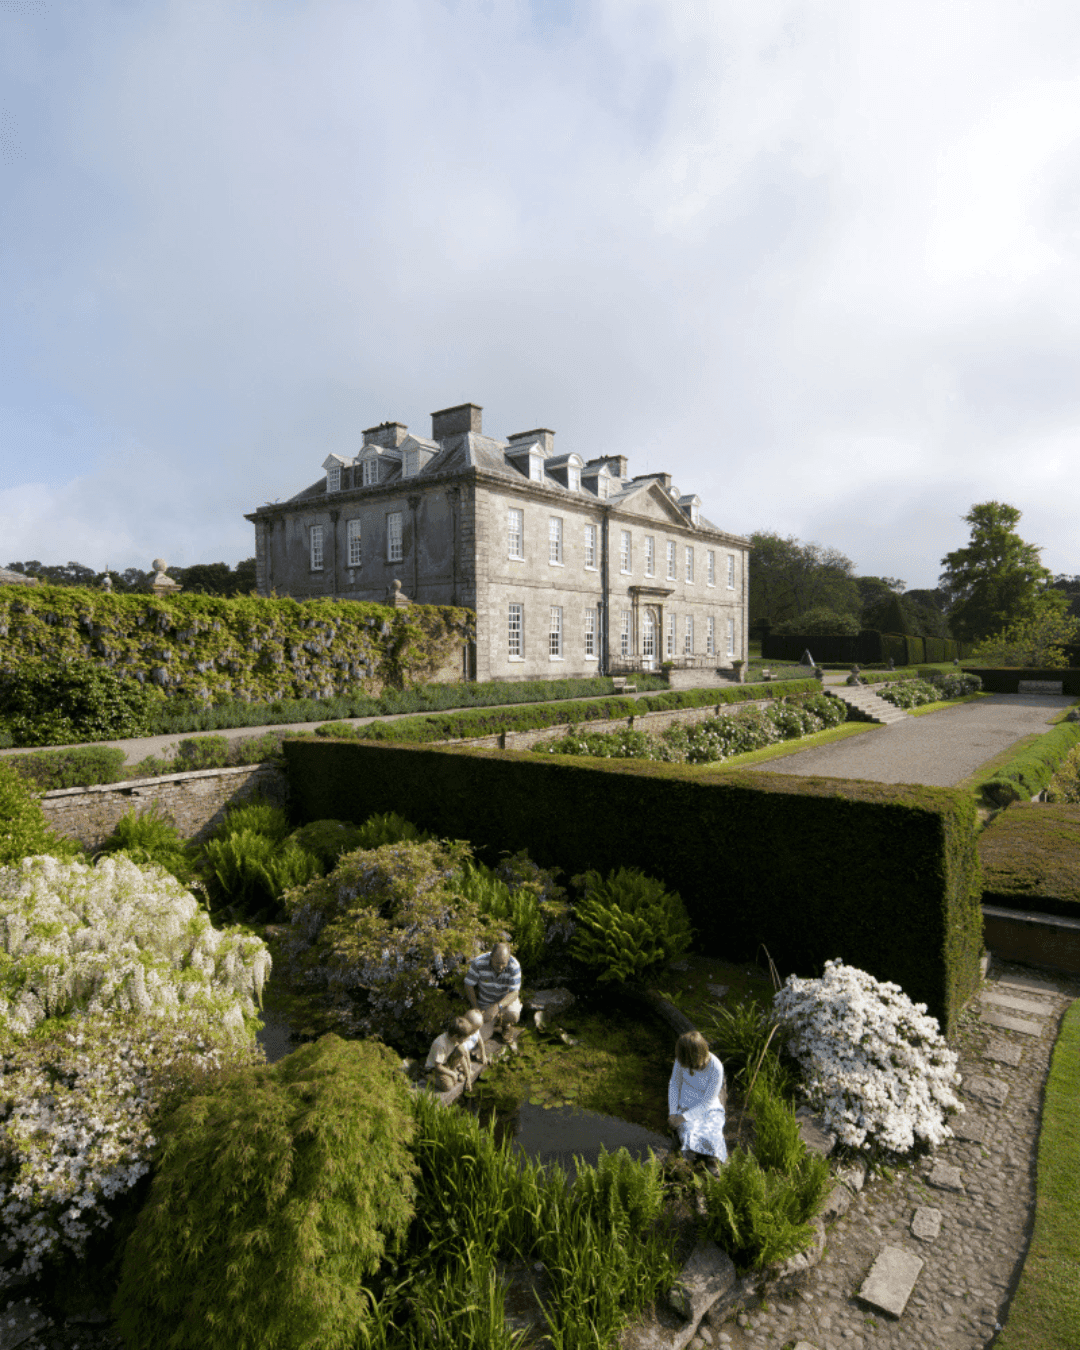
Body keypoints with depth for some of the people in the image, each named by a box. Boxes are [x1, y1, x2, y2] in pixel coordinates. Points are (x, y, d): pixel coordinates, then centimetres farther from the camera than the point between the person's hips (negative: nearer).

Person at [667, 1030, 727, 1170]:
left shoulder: (716, 1068, -24)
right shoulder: (682, 1059, -16)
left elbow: (708, 1102, -18)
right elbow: (674, 1084, -2)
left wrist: (684, 1117, -21)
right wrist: (673, 1114, -9)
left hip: (710, 1110, -1)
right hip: (685, 1108, 2)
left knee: (711, 1141, -27)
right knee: (690, 1138, -25)